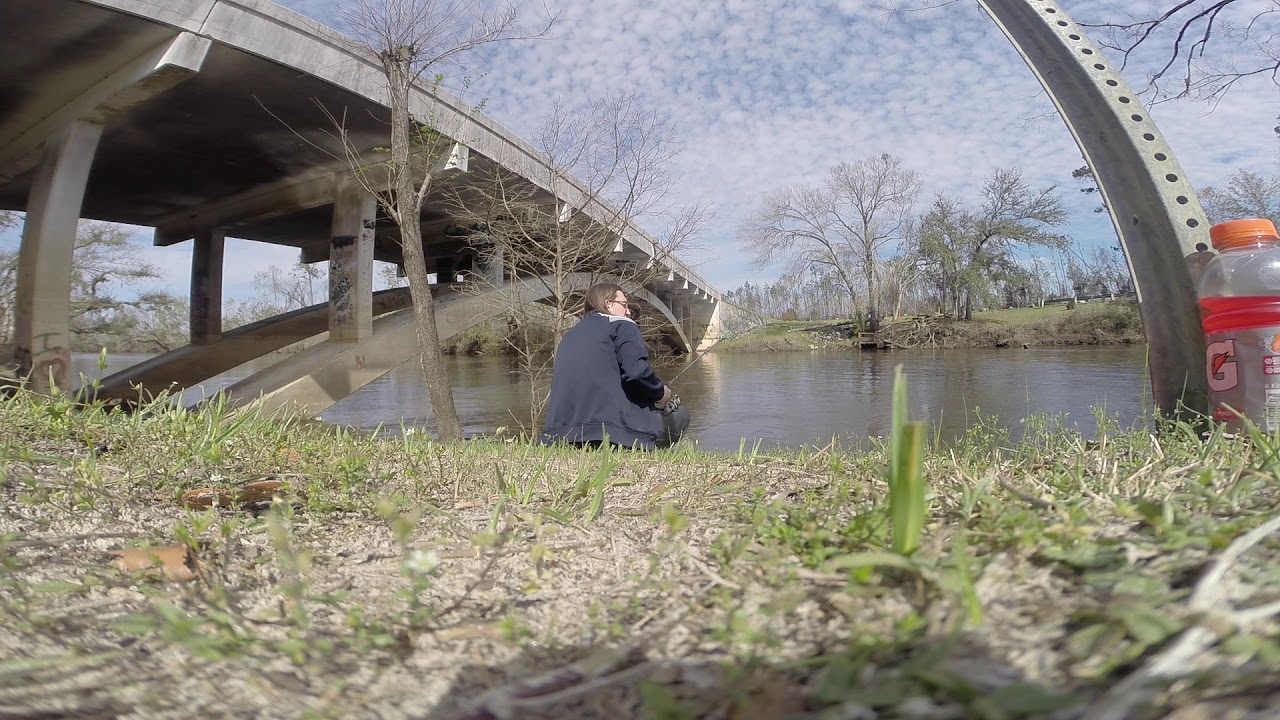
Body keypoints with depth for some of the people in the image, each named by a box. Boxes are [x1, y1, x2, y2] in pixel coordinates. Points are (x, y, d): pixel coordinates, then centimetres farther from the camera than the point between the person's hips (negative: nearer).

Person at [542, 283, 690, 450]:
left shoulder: (570, 336, 27)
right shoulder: (622, 325, 6)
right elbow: (637, 371, -12)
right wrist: (662, 394, 6)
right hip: (611, 429, -7)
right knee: (678, 415, 12)